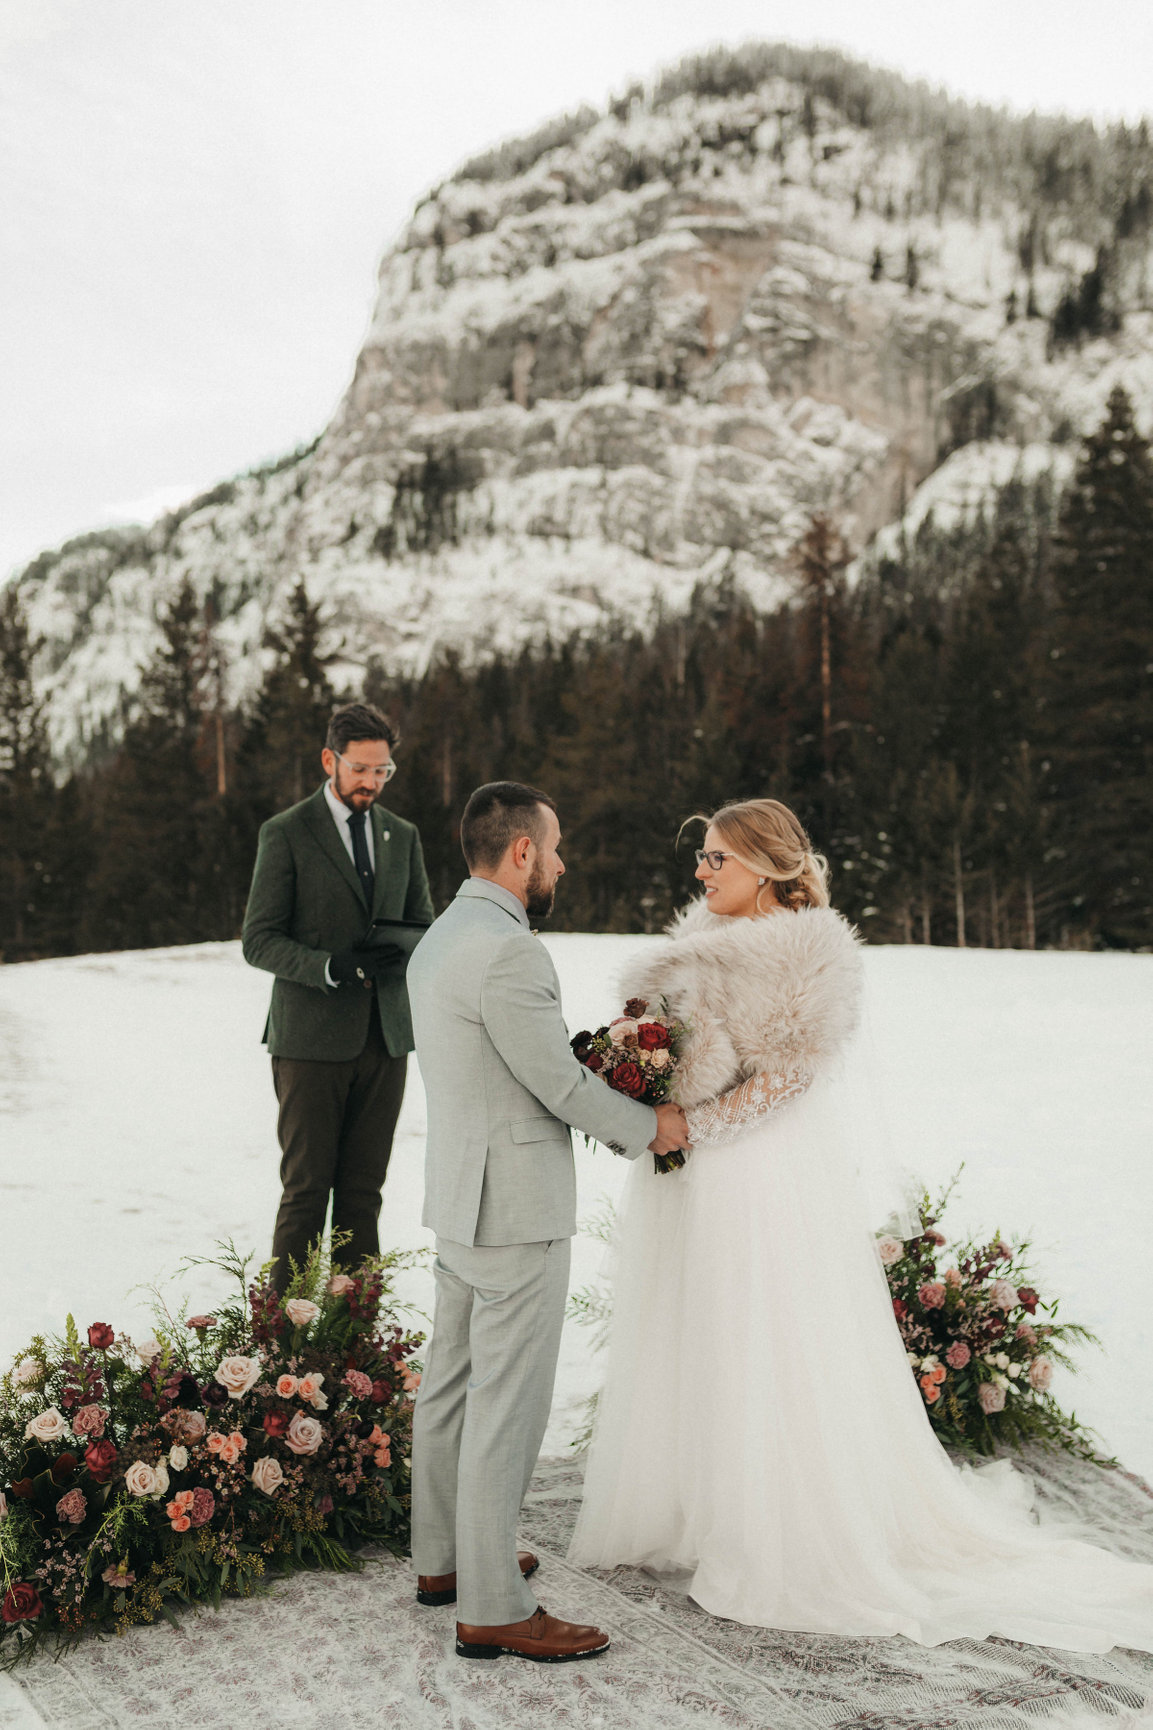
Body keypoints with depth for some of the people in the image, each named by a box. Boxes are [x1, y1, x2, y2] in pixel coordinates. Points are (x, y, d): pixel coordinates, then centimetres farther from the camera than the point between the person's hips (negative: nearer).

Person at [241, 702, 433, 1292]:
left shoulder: (402, 836, 12)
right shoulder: (286, 834, -3)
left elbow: (423, 927, 17)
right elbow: (258, 940, -7)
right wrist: (332, 967, -22)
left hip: (384, 1037, 4)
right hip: (312, 1037, -4)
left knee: (364, 1191, 8)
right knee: (306, 1189, 0)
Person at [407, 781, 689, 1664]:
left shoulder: (439, 940, 9)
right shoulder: (509, 952, -23)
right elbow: (559, 1080, -18)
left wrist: (618, 1110, 11)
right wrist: (650, 1125, -2)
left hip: (461, 1195, 10)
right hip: (516, 1209, -10)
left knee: (454, 1385, 19)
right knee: (508, 1407, -1)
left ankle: (445, 1558, 33)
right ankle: (493, 1609, 9)